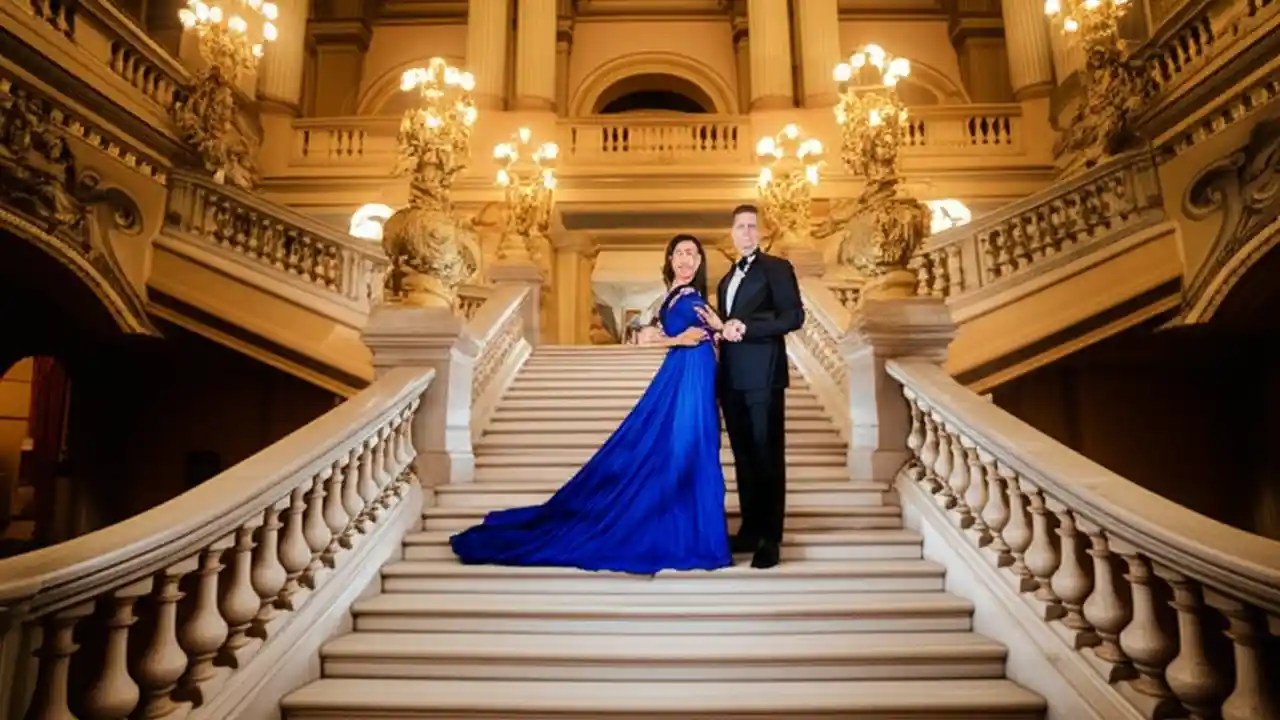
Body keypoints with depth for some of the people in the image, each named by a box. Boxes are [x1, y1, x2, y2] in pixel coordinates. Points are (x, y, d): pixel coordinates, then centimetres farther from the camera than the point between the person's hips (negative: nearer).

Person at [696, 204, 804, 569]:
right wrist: (720, 327, 4)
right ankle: (750, 529, 19)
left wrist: (745, 328, -16)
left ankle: (771, 539, 3)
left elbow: (794, 316, -11)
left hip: (763, 376, -7)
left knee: (768, 457, -3)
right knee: (744, 457, 10)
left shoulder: (777, 268, 1)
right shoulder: (726, 280, 23)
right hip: (731, 378, 7)